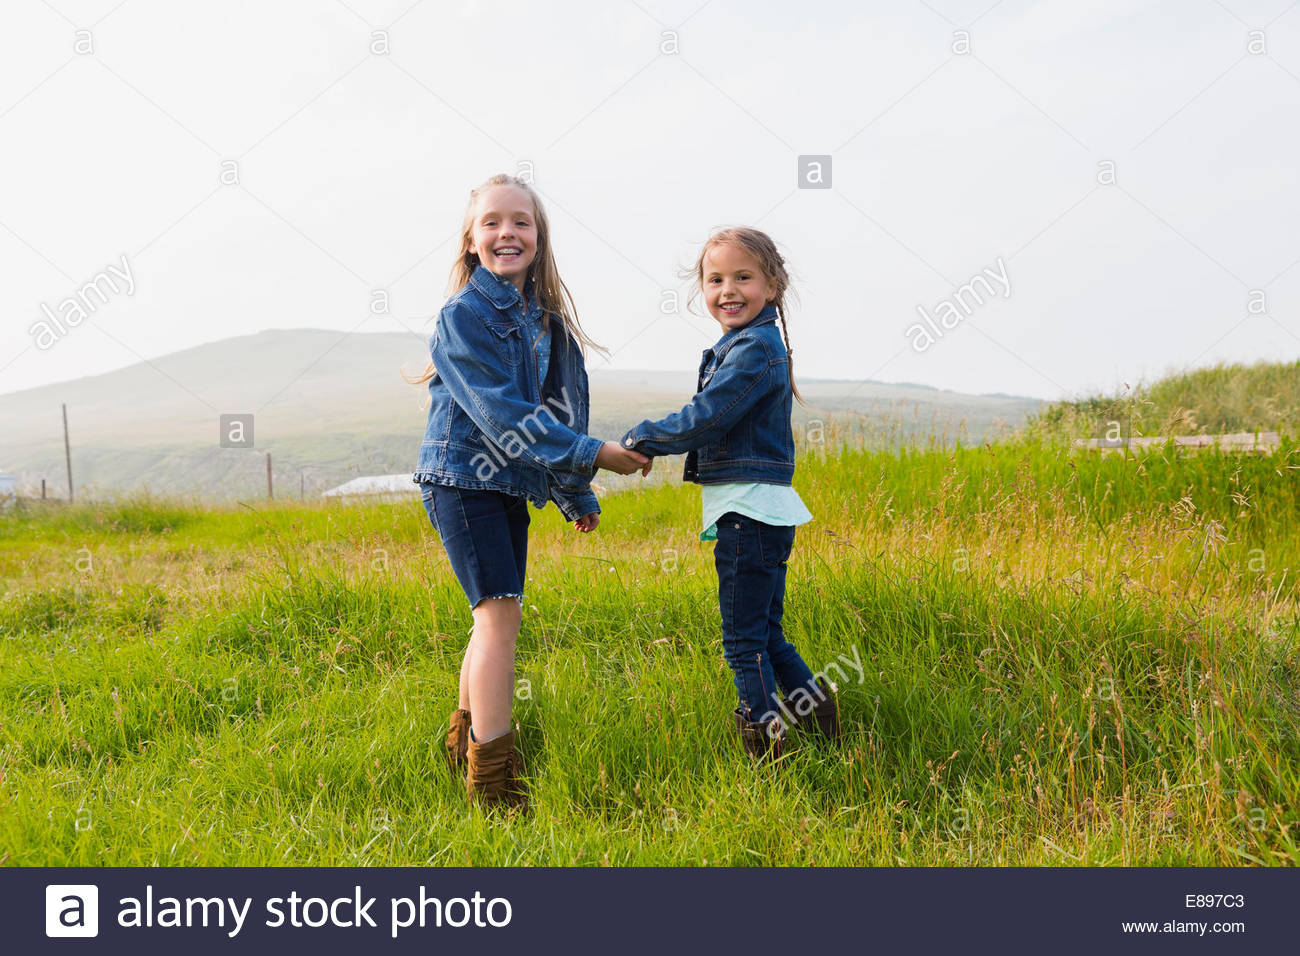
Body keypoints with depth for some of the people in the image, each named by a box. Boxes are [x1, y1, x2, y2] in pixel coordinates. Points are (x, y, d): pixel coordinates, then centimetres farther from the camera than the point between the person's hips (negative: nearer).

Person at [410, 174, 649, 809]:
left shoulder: (544, 318, 10)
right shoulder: (464, 315, -13)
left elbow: (560, 407, 17)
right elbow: (501, 413, -20)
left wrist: (576, 497, 21)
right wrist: (591, 454, -21)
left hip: (509, 486, 8)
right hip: (462, 477, -8)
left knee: (496, 615, 14)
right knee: (500, 612, -14)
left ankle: (465, 743, 31)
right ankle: (494, 780, -11)